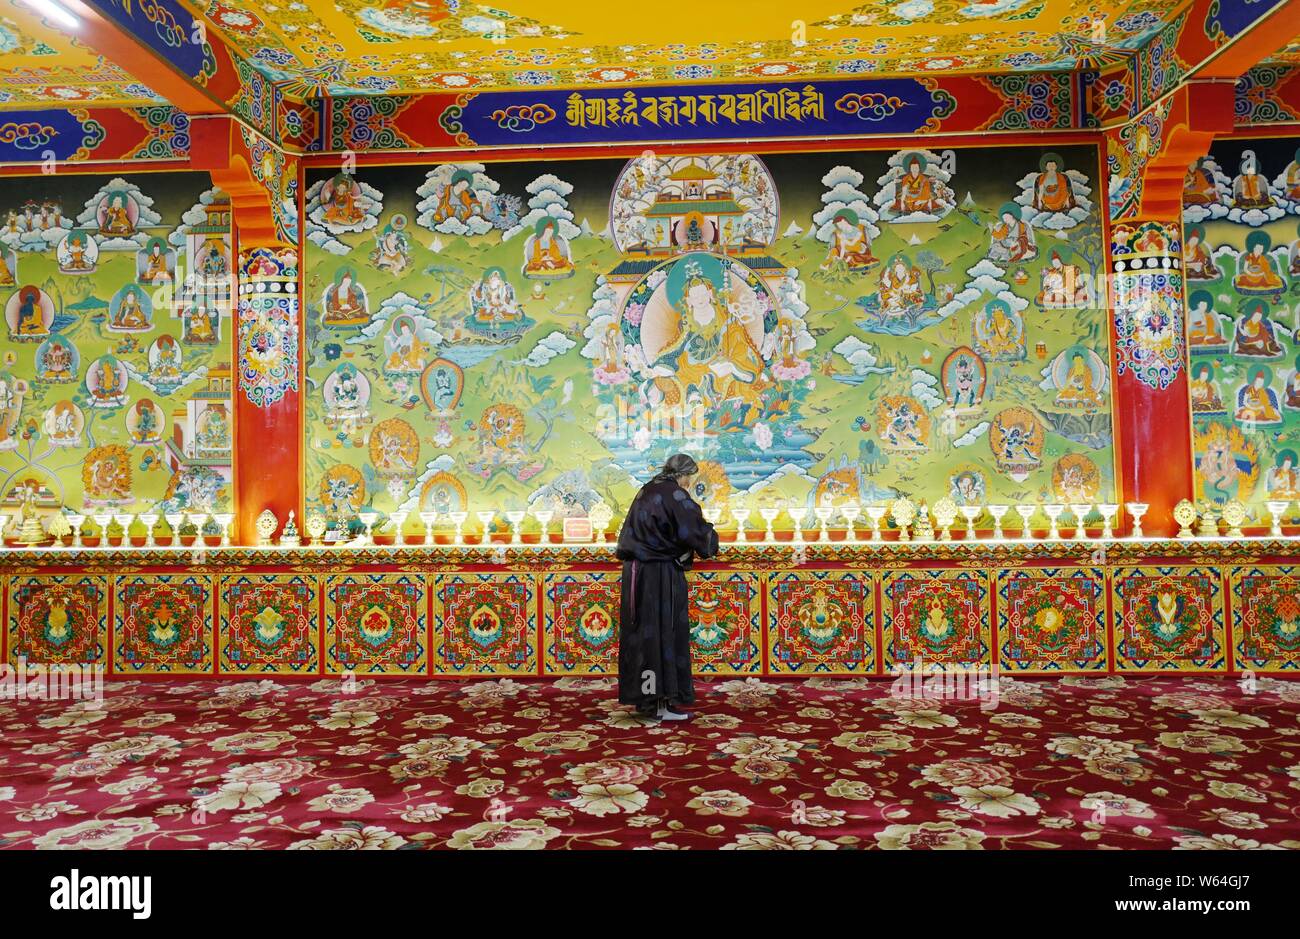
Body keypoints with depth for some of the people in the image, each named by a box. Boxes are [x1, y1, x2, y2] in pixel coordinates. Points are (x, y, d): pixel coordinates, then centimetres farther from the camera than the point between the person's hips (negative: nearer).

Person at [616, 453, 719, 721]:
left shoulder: (645, 492, 14)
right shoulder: (675, 496, -11)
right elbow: (697, 531, -14)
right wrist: (712, 540, 8)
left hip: (636, 571, 8)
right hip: (662, 575, -8)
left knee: (644, 634, 11)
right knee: (665, 634, -2)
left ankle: (645, 697, 18)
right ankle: (664, 701, 0)